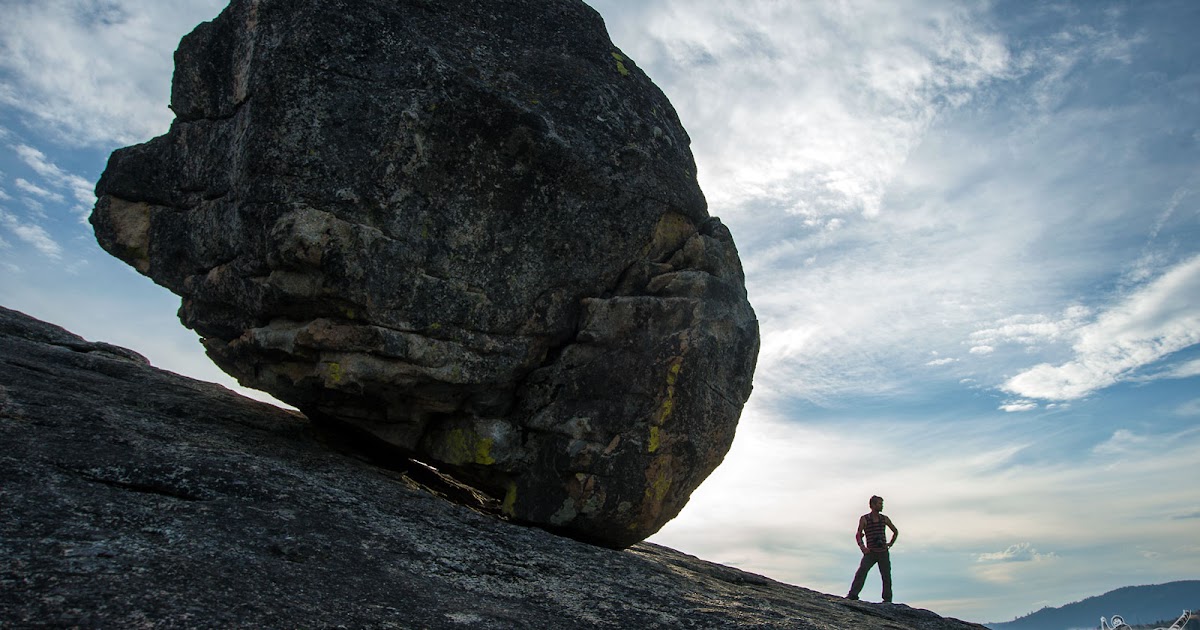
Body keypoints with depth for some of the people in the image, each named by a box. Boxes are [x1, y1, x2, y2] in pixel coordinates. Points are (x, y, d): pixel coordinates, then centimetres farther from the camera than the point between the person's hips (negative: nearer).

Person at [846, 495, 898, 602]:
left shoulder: (885, 519, 8)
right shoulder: (864, 519, 0)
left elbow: (896, 532, 22)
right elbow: (858, 534, -4)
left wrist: (890, 544, 14)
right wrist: (862, 546, -19)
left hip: (883, 553, 3)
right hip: (870, 552, -2)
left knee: (886, 576, 3)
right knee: (861, 571, -17)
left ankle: (887, 599, 15)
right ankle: (853, 595, -20)